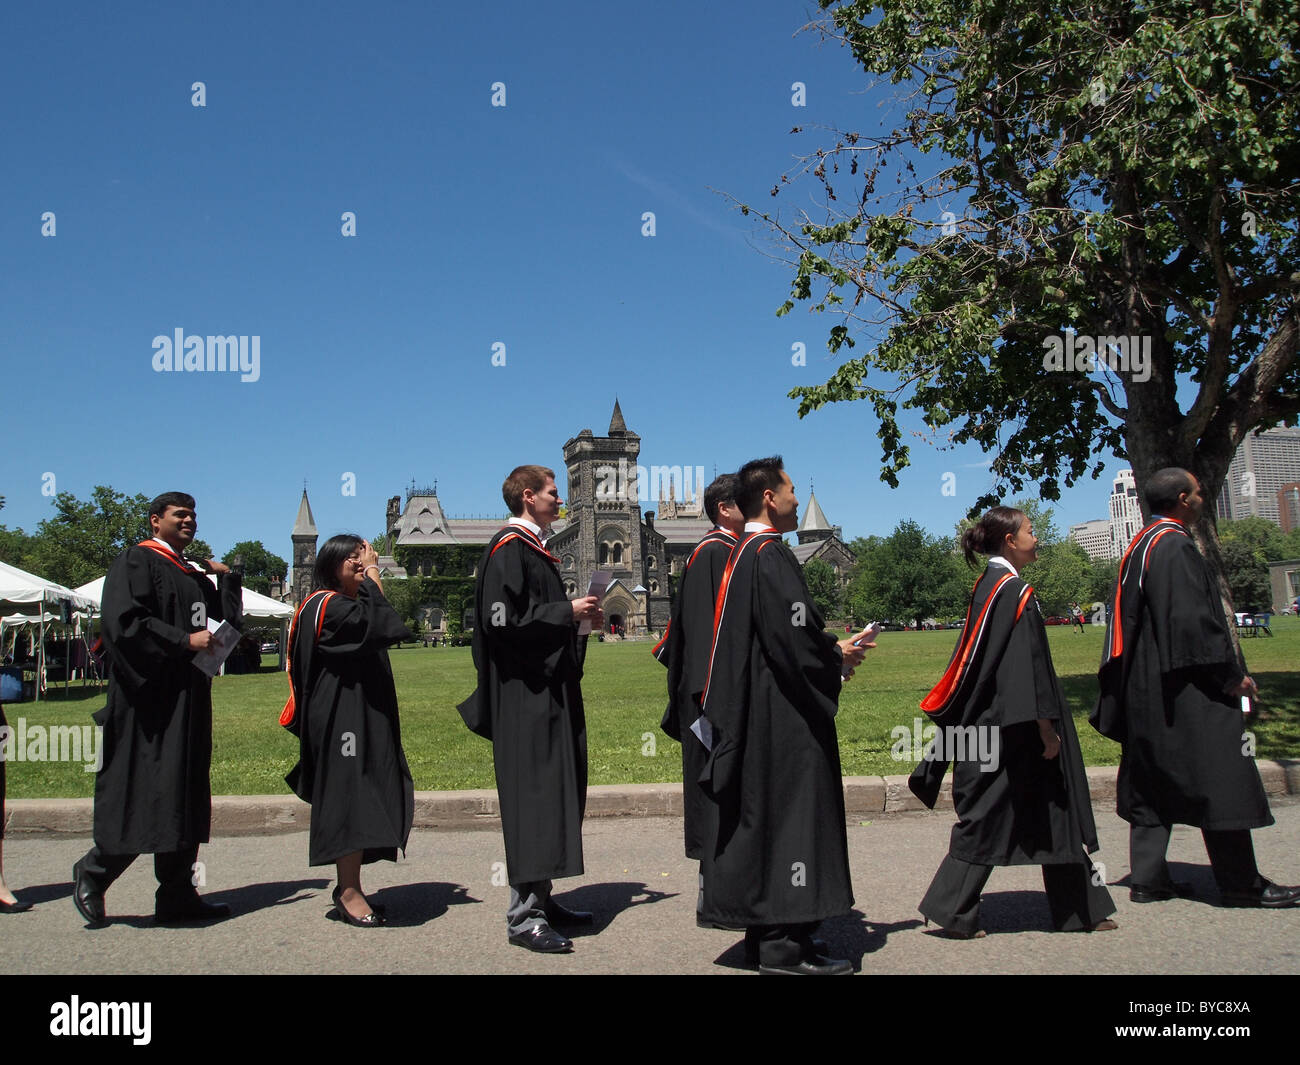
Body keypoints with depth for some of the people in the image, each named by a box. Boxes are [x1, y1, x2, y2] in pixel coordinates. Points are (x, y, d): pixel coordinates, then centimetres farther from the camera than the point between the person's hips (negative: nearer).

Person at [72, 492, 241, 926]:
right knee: (143, 795, -8)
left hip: (188, 698, 9)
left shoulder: (195, 574, 20)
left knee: (184, 797, 8)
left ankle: (177, 896, 13)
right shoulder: (135, 561, -4)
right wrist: (183, 641, -20)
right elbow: (124, 621, -17)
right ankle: (93, 873, 13)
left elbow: (226, 623, 18)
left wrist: (227, 577, 8)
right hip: (150, 698, -8)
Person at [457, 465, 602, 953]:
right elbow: (504, 620, -22)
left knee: (555, 795, 13)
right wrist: (568, 612, -16)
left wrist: (580, 616, 10)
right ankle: (523, 916, -2)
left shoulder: (531, 548, 18)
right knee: (532, 797, -8)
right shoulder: (508, 548, -13)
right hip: (526, 697, -10)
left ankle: (539, 898, 22)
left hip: (549, 690, 11)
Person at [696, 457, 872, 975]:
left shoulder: (738, 555, 16)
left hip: (748, 708, 10)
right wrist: (838, 655, -6)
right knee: (787, 809, -5)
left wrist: (828, 646, 16)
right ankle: (782, 943, 0)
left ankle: (763, 928, 22)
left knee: (756, 810, 13)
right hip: (781, 713, -10)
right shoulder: (771, 555, -15)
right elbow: (791, 635, -23)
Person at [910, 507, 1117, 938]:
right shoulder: (1014, 591, -16)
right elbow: (1028, 664, -20)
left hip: (987, 723, 9)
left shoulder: (986, 586, 11)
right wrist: (1046, 727, -17)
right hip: (1013, 730, -9)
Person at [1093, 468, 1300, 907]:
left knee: (1152, 785, 10)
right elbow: (1192, 619, -22)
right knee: (1220, 782, -1)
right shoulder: (1175, 546, -15)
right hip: (1186, 689, -10)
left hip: (1146, 688, 10)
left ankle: (1148, 878, 13)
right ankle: (1241, 884, 6)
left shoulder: (1138, 547, 14)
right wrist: (1231, 675, -14)